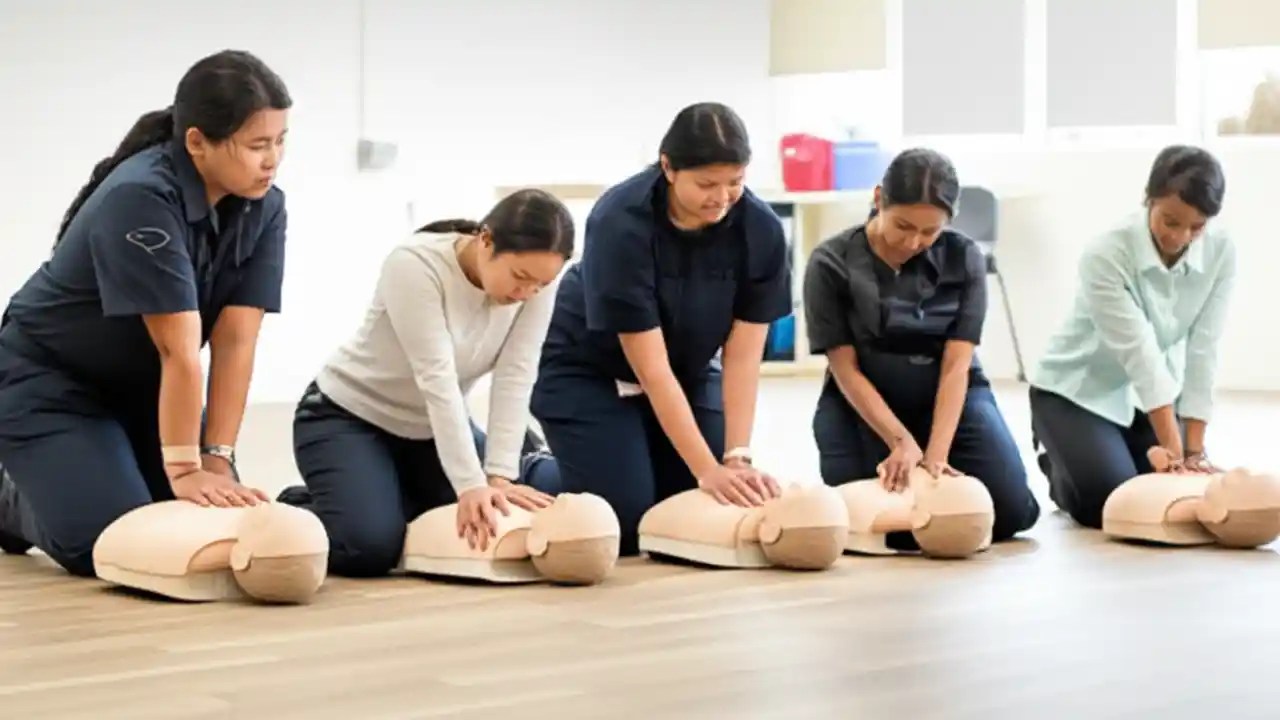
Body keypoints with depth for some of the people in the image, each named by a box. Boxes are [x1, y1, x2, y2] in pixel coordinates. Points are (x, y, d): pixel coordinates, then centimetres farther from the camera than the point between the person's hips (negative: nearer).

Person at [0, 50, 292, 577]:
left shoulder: (264, 207, -12)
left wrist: (217, 460, -20)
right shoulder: (140, 199, -31)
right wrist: (185, 468, -32)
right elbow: (180, 350, -33)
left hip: (142, 384, 7)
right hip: (51, 382, -7)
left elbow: (235, 343, -16)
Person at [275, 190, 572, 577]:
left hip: (432, 427, 6)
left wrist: (500, 477, -27)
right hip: (349, 417, -6)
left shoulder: (536, 277, -15)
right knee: (370, 545, -29)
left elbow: (515, 379, -18)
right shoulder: (416, 264, -30)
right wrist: (471, 486, -40)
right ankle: (296, 513, 5)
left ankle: (400, 501, 16)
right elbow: (437, 379, -35)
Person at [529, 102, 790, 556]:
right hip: (589, 374, -4)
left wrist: (738, 457, -25)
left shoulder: (760, 230, -20)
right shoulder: (621, 223, -32)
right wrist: (708, 470, -33)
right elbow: (652, 368, -30)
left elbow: (742, 356, -15)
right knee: (625, 519, -16)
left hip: (690, 374, 4)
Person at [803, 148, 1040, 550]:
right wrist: (901, 441, -24)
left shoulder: (964, 259, -7)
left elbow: (955, 366, -14)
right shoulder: (831, 263, -13)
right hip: (861, 404, -1)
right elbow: (846, 369, -14)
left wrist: (937, 451, -26)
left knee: (1011, 510, -18)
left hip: (948, 397, 1)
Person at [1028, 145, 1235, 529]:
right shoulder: (1106, 254, -29)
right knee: (1111, 504, -20)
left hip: (1152, 395, 5)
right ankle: (1055, 465, 16)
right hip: (1077, 391, -5)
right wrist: (1173, 450, -36)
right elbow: (1139, 353, -34)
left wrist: (1194, 449, -20)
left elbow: (1203, 350, -17)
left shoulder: (1220, 253, -17)